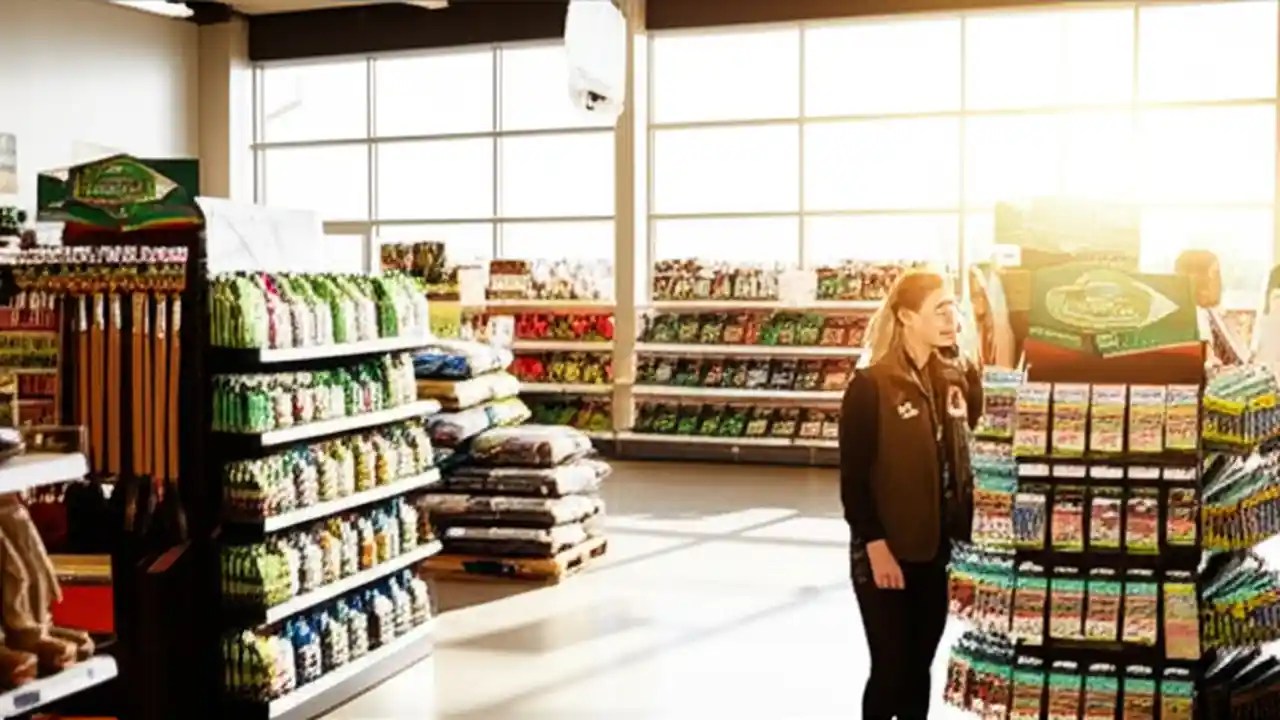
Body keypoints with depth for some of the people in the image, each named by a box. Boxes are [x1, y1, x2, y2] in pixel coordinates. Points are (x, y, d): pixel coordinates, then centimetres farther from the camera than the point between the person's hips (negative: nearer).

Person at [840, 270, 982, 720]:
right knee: (891, 671, 1)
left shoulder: (955, 379, 6)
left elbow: (967, 458, 12)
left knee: (919, 670, 14)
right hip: (887, 554, -6)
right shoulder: (871, 386, -13)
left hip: (938, 551, 6)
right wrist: (876, 547, -17)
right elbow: (853, 479, -14)